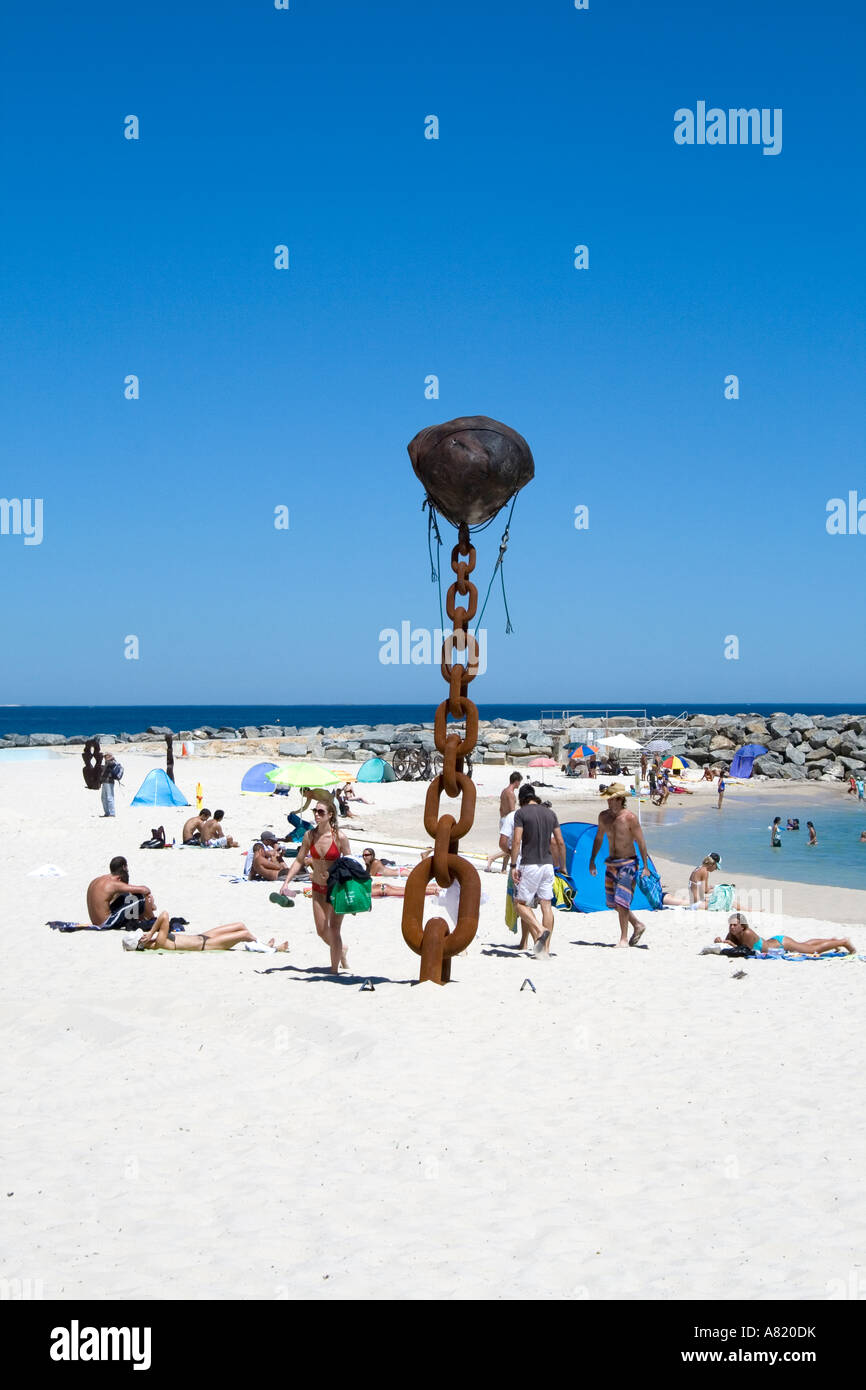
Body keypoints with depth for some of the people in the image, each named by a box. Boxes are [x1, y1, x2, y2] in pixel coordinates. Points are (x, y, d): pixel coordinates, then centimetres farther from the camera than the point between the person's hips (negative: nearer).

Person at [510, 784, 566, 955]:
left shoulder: (521, 813, -5)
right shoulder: (550, 813, 11)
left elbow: (516, 841, -13)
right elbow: (560, 842, 11)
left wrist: (513, 866, -11)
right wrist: (562, 866, 18)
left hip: (529, 864, -5)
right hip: (547, 864, 5)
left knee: (520, 903, 2)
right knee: (546, 904, 5)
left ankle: (540, 931, -21)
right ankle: (546, 948, 2)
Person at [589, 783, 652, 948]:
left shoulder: (630, 817, -13)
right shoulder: (604, 816, 4)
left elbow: (641, 842, -10)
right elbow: (598, 839, 18)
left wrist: (646, 866, -13)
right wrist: (592, 861, 18)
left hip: (628, 863, -7)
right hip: (611, 864, 7)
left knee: (621, 901, -13)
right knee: (612, 902, 11)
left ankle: (624, 939, -5)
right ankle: (638, 926, 29)